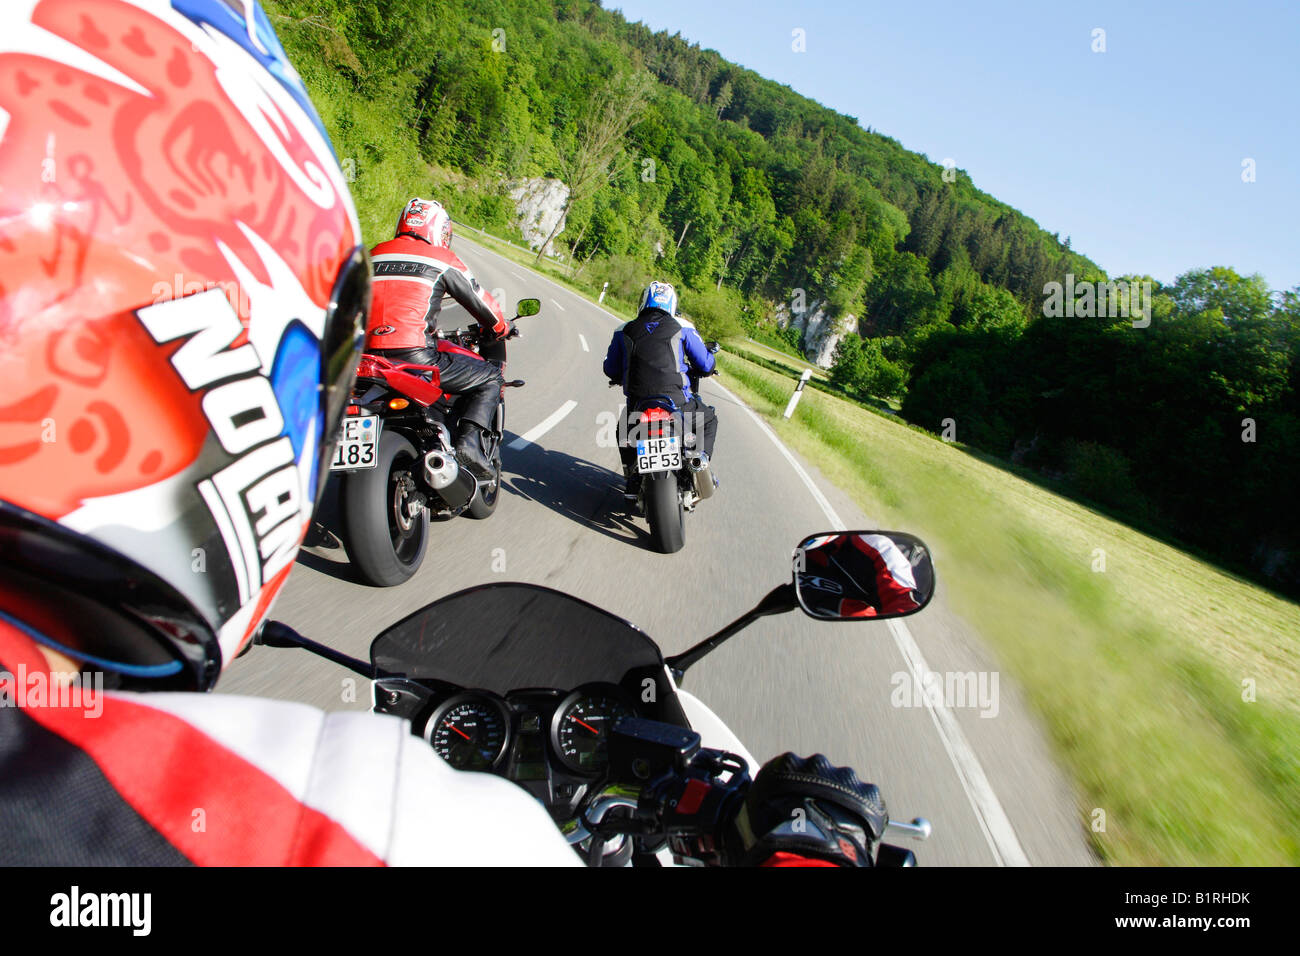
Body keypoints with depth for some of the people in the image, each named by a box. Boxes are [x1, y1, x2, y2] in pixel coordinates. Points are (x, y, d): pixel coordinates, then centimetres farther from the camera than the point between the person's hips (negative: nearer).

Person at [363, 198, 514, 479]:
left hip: (366, 357, 6)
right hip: (414, 357, -6)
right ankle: (471, 441, -14)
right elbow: (480, 301, 11)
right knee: (491, 378, 7)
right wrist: (501, 328, 31)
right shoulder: (442, 258, 7)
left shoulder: (372, 256, 22)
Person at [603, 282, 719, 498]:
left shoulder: (624, 332, 10)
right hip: (677, 403, -2)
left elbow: (610, 369, 18)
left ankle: (633, 481, 22)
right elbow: (706, 364, 8)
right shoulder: (682, 328, 6)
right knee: (709, 420, 29)